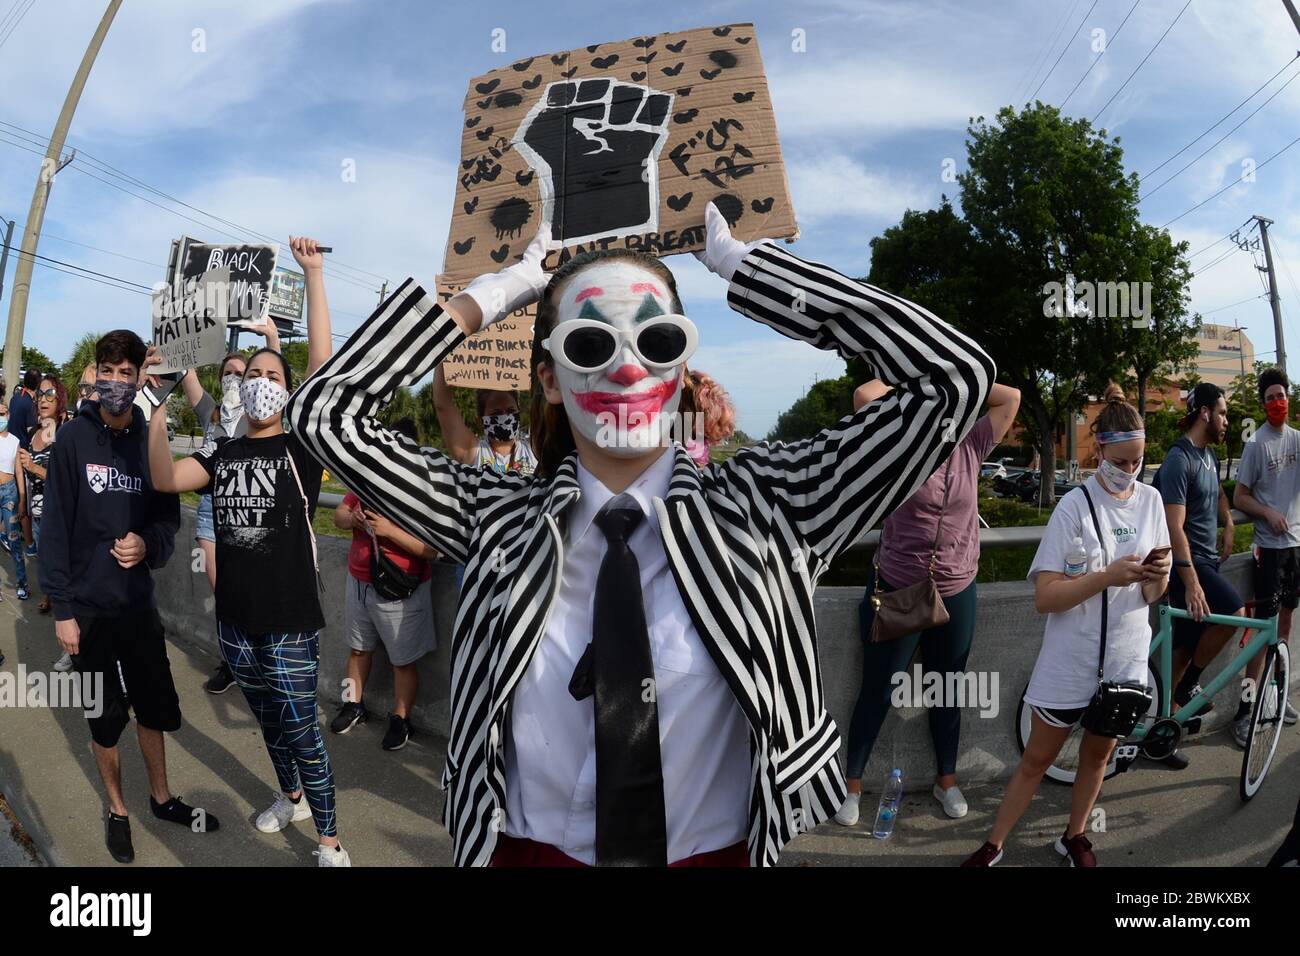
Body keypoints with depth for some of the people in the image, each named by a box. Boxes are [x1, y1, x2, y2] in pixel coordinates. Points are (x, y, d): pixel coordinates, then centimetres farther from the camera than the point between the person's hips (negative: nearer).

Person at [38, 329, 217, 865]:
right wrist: (61, 608, -10)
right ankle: (117, 809, 31)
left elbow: (169, 517, 7)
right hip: (88, 606, -3)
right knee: (106, 717, 11)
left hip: (138, 601, 3)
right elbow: (54, 526, -9)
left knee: (155, 707, 13)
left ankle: (161, 798, 33)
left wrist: (148, 545, -16)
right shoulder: (74, 439, -9)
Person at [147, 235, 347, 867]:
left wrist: (312, 274, -21)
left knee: (301, 732, 3)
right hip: (235, 620, 5)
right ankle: (291, 797, 47)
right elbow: (165, 478, -10)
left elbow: (322, 367, -18)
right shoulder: (222, 453, 7)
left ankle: (330, 843, 18)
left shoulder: (300, 447, -6)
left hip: (289, 622, -5)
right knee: (269, 722, 23)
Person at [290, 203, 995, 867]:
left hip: (718, 851, 0)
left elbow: (952, 377, -17)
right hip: (533, 851, 1)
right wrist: (489, 298, -11)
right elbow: (325, 413, -8)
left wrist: (741, 271, -15)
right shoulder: (498, 519, -8)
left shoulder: (764, 507, -12)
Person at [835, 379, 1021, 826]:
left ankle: (946, 779, 36)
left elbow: (1012, 399, 2)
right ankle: (852, 782, 23)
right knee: (876, 692, 7)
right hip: (896, 591, -3)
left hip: (957, 594, 4)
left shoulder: (971, 449, 1)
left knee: (947, 690, 18)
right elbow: (864, 396, -22)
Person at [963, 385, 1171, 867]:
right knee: (1037, 758, 6)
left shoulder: (1151, 500, 0)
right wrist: (1108, 576, -29)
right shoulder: (1075, 506, -14)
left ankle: (1074, 837, 39)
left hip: (1125, 659, 4)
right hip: (1072, 662, -4)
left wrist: (1160, 575, -17)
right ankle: (993, 845, 21)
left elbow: (1150, 596, 5)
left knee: (1097, 756, 18)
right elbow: (1045, 597, -18)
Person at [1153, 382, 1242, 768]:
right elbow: (1174, 526, -23)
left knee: (1187, 647, 10)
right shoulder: (1179, 459, -16)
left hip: (1207, 559, 9)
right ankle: (1188, 684, -5)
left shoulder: (1209, 455, 12)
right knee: (1233, 612, -25)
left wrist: (1228, 526, 20)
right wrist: (1191, 581, -29)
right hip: (1187, 563, -9)